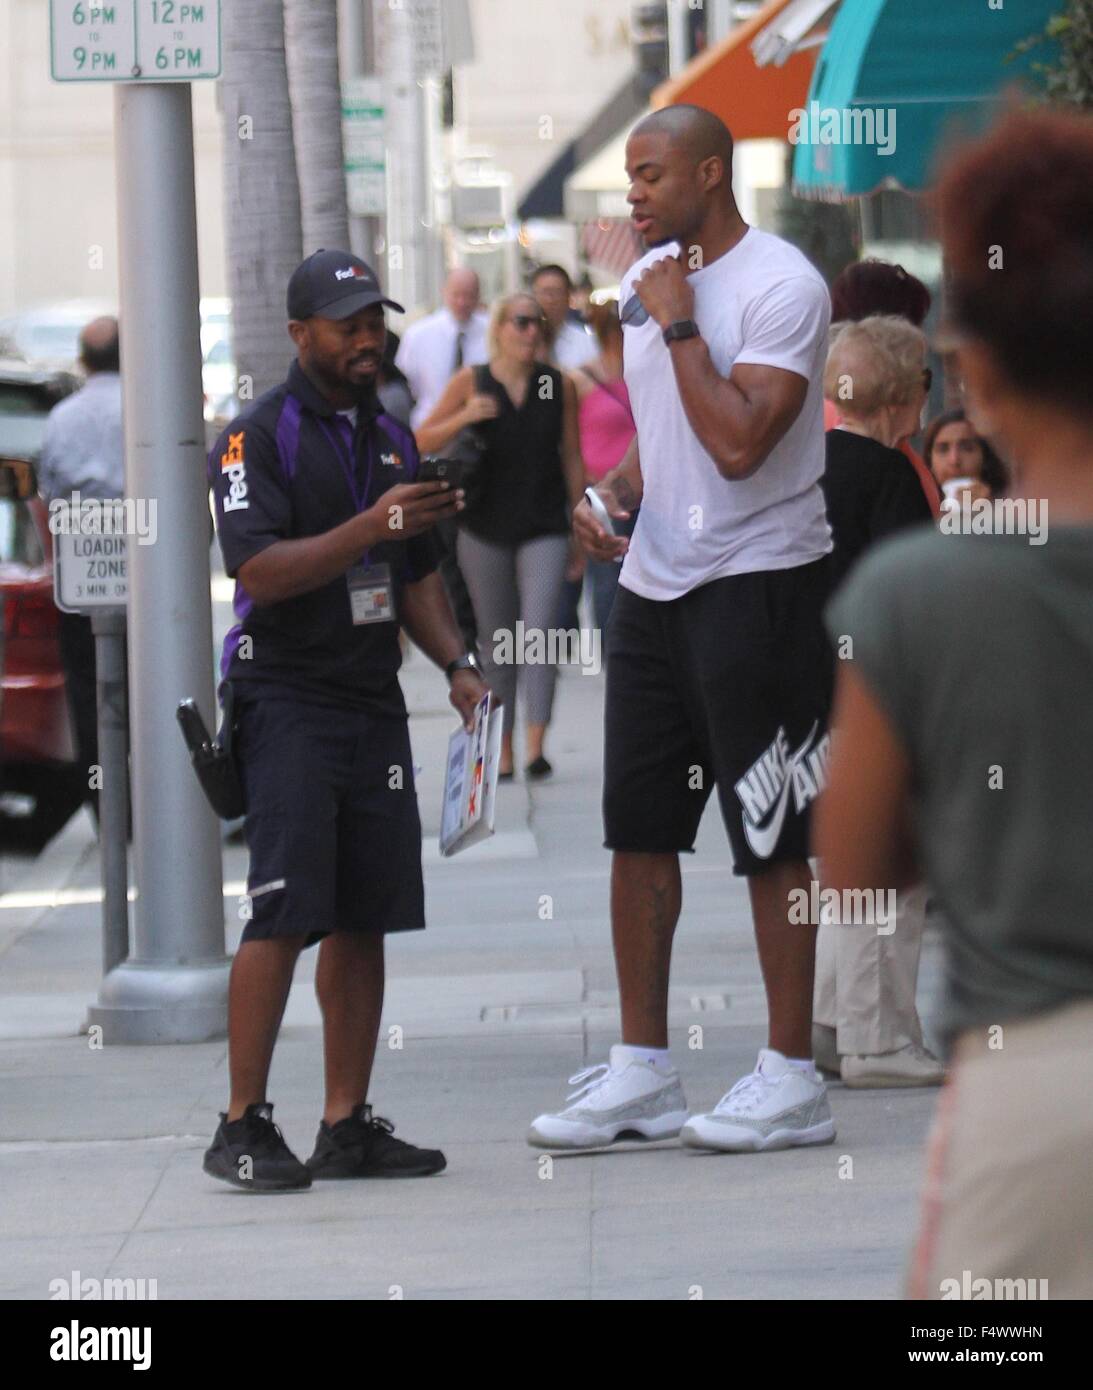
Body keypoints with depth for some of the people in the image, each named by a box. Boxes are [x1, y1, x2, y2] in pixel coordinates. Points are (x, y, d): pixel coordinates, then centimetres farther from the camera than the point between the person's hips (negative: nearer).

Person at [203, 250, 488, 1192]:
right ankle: (244, 1125, -7)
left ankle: (348, 1125, 10)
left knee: (365, 919, 5)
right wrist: (371, 525, -24)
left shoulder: (391, 438, 18)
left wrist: (456, 665, 11)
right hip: (287, 699, -7)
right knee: (285, 912, -12)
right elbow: (261, 570, -16)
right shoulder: (259, 435, -5)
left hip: (375, 702, 7)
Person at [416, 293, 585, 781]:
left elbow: (571, 456, 9)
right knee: (497, 643, 7)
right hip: (485, 529, 1)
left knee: (539, 629, -16)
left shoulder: (559, 385, 2)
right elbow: (422, 442, 2)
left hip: (544, 527, -1)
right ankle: (502, 750, 16)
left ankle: (535, 745, -22)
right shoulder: (470, 383, -1)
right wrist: (463, 418, -16)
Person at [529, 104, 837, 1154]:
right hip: (654, 583, 8)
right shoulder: (645, 279, 13)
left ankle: (791, 1078, 4)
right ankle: (641, 1072, 16)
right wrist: (612, 495, 6)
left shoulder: (781, 287, -13)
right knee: (638, 826, 9)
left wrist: (678, 322, -16)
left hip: (758, 584, -8)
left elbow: (738, 446, -23)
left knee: (770, 835, -3)